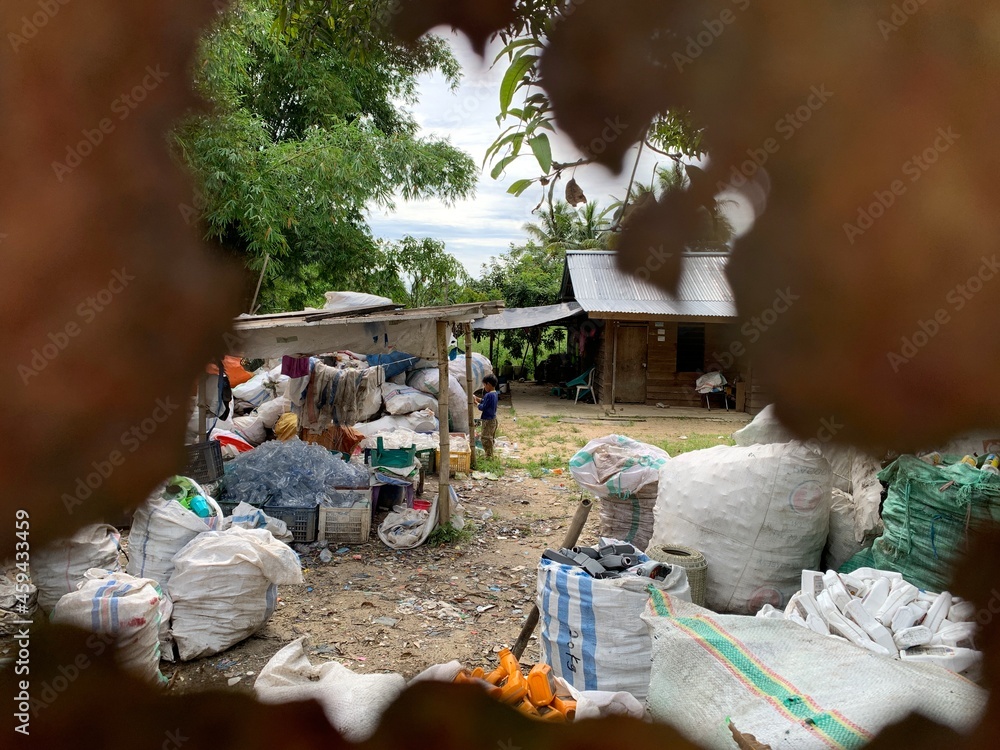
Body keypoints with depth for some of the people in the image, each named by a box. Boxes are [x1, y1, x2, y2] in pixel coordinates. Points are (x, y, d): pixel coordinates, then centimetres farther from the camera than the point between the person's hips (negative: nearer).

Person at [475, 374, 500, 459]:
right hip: (493, 418, 10)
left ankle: (489, 456, 3)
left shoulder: (489, 395, -23)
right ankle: (490, 455, 28)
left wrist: (476, 402, -6)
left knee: (486, 438, -2)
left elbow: (482, 407, -20)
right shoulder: (495, 394, 6)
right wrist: (478, 399, 8)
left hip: (488, 420, -10)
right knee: (490, 438, 18)